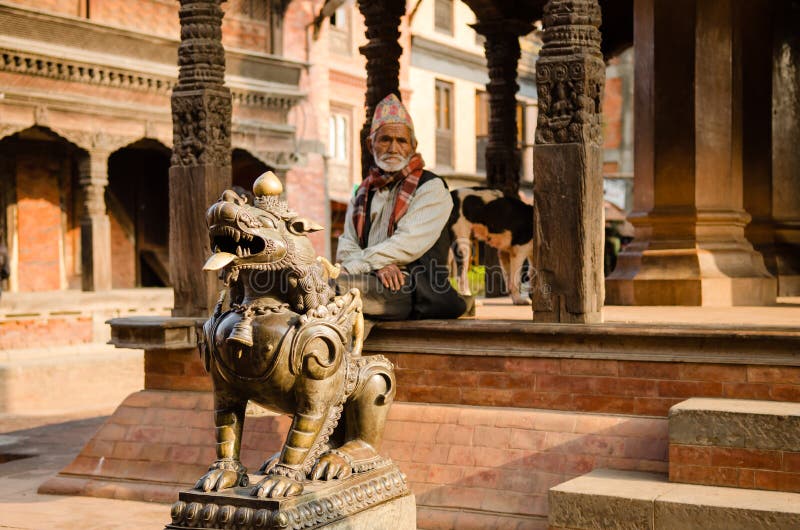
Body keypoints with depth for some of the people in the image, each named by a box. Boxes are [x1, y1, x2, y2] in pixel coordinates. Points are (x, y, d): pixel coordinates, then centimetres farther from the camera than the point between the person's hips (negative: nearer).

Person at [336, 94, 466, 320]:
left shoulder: (431, 188, 5)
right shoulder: (363, 193, 24)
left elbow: (407, 244, -9)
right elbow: (347, 246, 11)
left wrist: (352, 268, -14)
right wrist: (377, 266, -12)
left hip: (415, 291, -5)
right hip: (373, 282, 5)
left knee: (339, 285, -36)